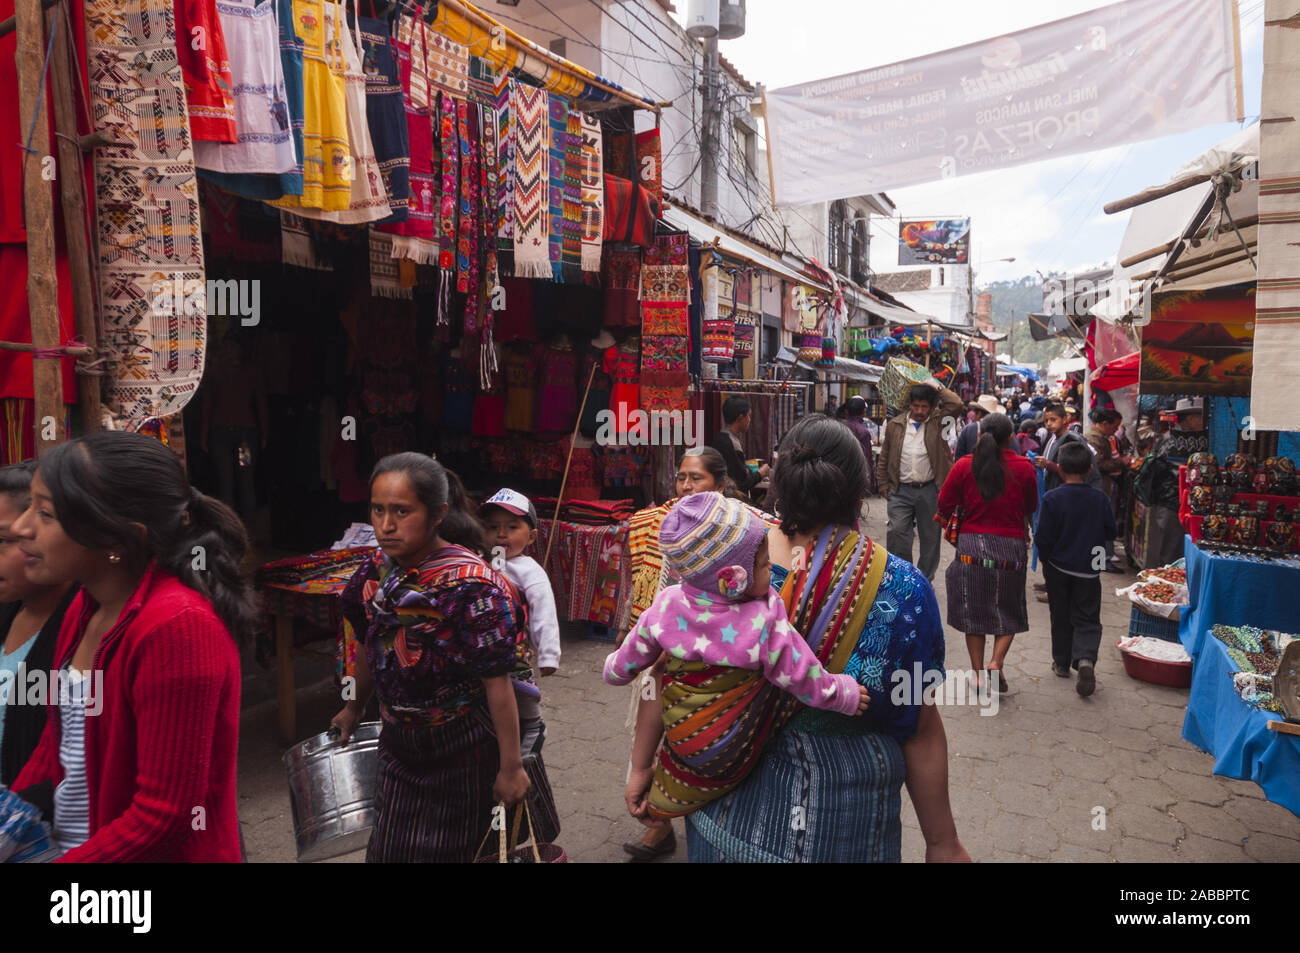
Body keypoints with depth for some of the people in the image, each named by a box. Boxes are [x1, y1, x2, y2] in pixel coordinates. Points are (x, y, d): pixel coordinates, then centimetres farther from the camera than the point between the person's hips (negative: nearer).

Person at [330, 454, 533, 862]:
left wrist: (511, 766, -18)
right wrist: (354, 708, 24)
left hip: (462, 749, -5)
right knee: (389, 848, 18)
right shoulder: (377, 571, -7)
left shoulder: (470, 586, -26)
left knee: (447, 848, 14)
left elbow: (497, 683, -23)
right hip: (399, 737, 5)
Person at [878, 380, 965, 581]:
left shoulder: (937, 422, 2)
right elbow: (885, 457, 12)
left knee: (930, 536, 9)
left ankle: (925, 578, 23)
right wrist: (884, 484, 9)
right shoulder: (895, 425, 6)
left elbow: (956, 404, -15)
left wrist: (936, 387, -5)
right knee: (897, 531, -9)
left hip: (929, 490, 0)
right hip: (900, 490, 0)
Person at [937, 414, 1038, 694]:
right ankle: (997, 662, -2)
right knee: (1008, 611, 15)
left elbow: (944, 505, -1)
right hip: (1010, 547, 0)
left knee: (973, 610, 10)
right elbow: (1031, 508, 9)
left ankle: (978, 672, 13)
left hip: (971, 545, 0)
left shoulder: (965, 466, -5)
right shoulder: (1024, 468, -4)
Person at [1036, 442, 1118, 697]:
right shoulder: (1099, 498, -6)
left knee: (1061, 617, 14)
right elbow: (1111, 532, 4)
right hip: (1088, 569, 1)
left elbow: (1044, 537, -12)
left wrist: (1045, 560, 5)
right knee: (1087, 619, 7)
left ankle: (1062, 663, 24)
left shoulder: (1052, 498, -14)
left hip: (1058, 568, -1)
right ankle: (1085, 658, -16)